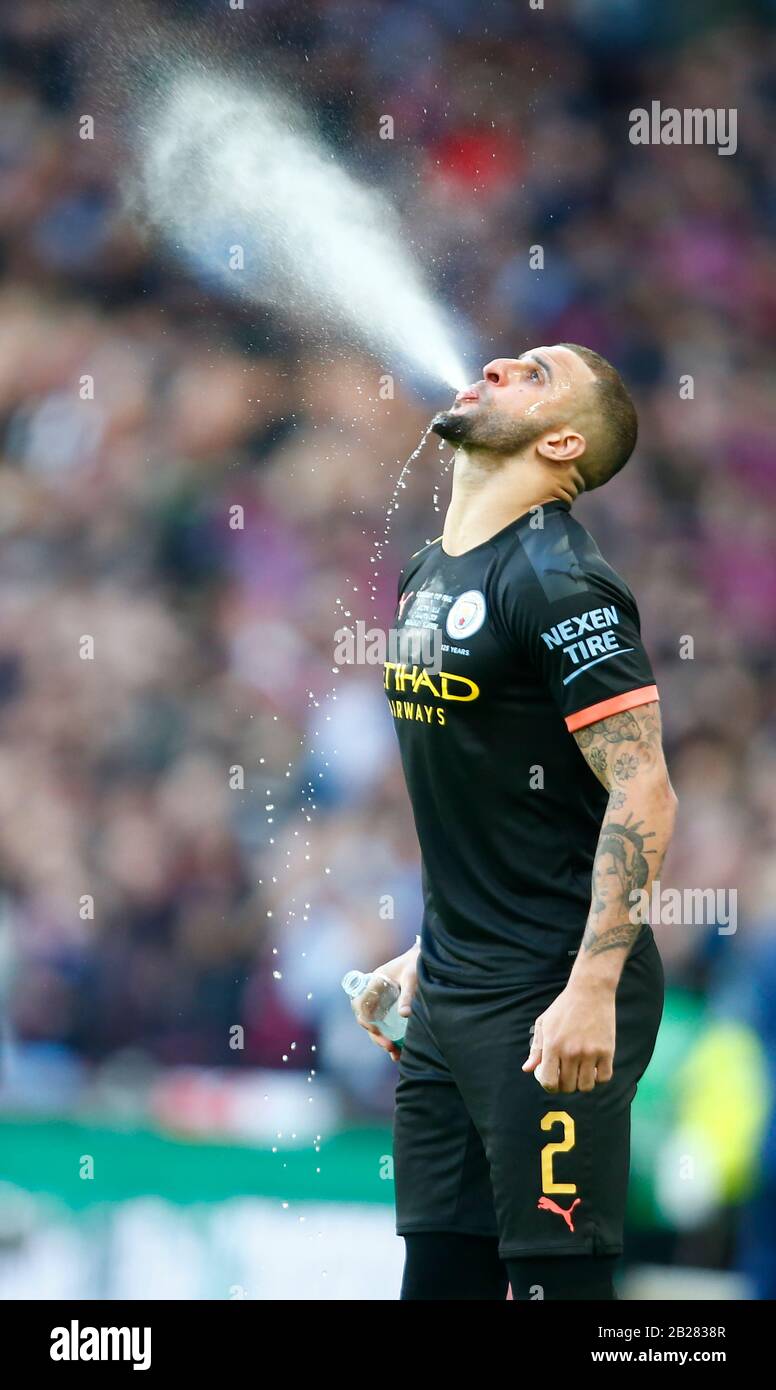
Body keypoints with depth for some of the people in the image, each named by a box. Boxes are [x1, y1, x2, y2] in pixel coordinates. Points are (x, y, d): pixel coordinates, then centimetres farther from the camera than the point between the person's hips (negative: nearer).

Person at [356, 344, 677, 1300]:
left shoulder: (557, 582, -14)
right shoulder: (428, 574, 14)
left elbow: (641, 794, -20)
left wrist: (592, 990, -26)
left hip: (551, 1005, -9)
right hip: (449, 998, 9)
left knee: (555, 1274, -7)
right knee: (440, 1269, 11)